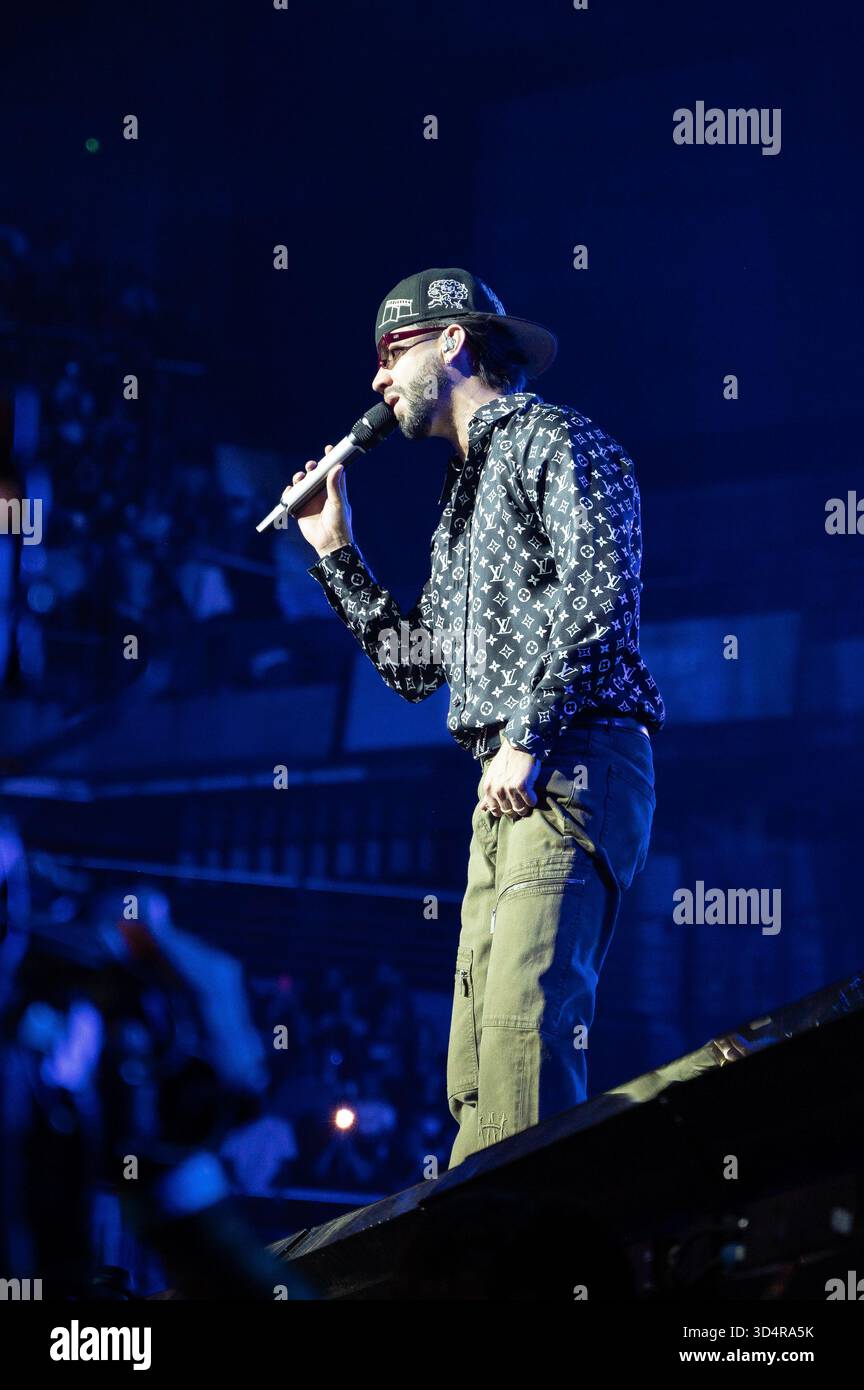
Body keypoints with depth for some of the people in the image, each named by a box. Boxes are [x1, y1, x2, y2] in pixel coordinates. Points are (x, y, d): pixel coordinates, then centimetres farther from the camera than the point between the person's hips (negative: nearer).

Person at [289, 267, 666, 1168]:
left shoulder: (556, 442, 1)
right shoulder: (464, 491, 28)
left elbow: (598, 594, -14)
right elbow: (415, 664, 32)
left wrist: (527, 740, -18)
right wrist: (335, 551, 28)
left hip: (572, 767, -9)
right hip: (507, 791, 9)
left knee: (525, 1026, -23)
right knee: (474, 1062, 2)